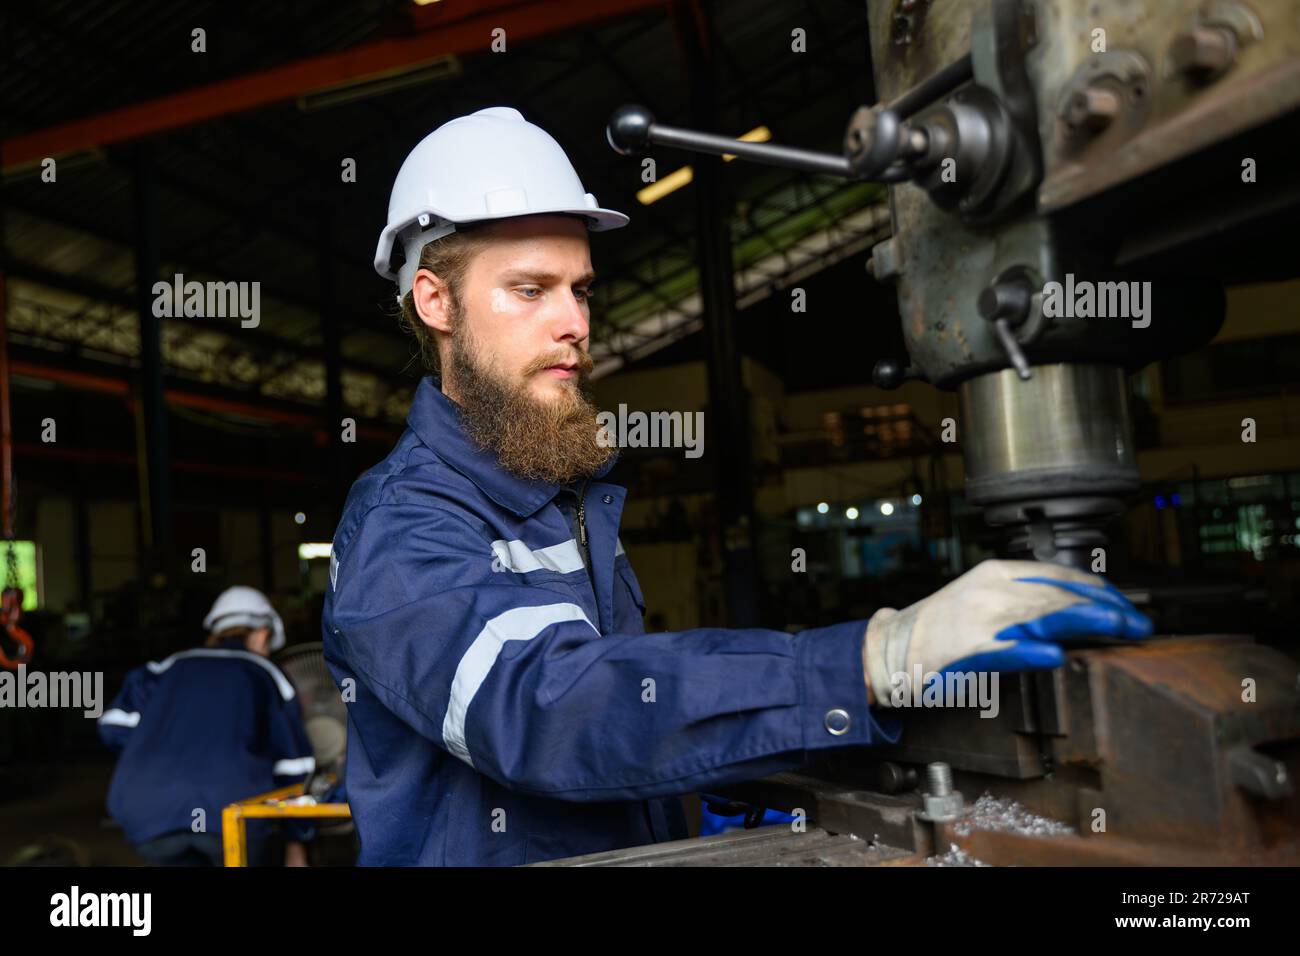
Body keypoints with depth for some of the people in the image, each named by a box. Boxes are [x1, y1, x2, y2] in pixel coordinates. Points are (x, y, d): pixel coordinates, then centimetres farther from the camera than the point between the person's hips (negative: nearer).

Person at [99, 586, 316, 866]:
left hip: (150, 816, 3)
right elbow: (295, 764, 17)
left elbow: (114, 725, 12)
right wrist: (297, 844, 25)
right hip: (230, 806, -2)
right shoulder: (265, 675, 21)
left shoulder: (173, 666, 26)